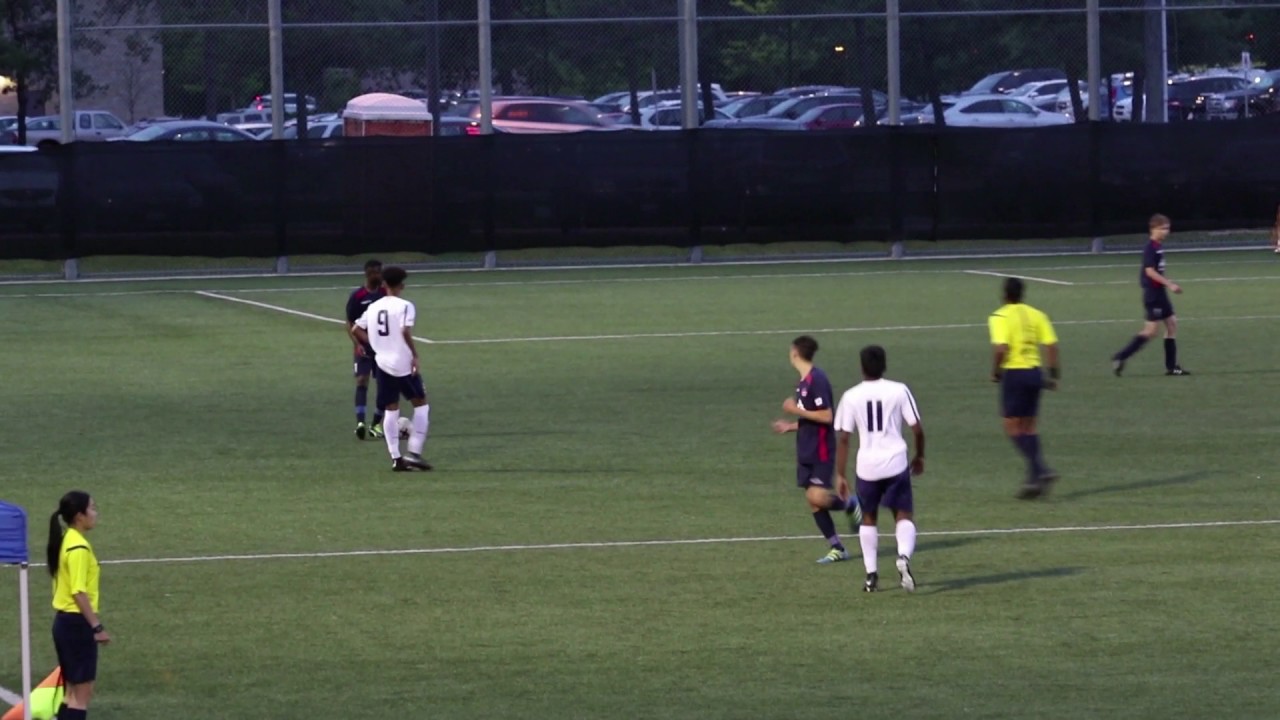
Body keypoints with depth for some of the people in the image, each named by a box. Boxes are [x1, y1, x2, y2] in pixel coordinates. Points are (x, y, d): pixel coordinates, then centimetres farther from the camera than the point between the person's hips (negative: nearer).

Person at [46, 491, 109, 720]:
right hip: (77, 623, -10)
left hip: (64, 621, 10)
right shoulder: (79, 547, -18)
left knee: (74, 692, 15)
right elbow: (79, 593, -22)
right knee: (81, 693, -6)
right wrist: (97, 627, -20)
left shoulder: (65, 541, 11)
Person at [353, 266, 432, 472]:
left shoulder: (374, 307, 7)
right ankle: (413, 452, -2)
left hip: (383, 363, 5)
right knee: (421, 404, 9)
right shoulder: (404, 306, -10)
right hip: (404, 363, -5)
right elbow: (405, 332, -23)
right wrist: (415, 355, -15)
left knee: (391, 409, 12)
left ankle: (395, 457, 7)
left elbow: (356, 330, 9)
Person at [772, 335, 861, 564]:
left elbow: (826, 416, -22)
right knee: (813, 502, 6)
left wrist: (797, 410, -18)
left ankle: (850, 502, 11)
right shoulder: (804, 381, 12)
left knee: (817, 497, -17)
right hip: (807, 452, 9)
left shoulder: (817, 380, -18)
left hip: (820, 451, -9)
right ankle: (837, 548, 11)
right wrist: (791, 426, 18)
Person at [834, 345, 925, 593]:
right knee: (904, 514, 7)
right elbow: (917, 429, -2)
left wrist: (840, 474, 5)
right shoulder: (899, 391, -3)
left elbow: (843, 438, -2)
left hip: (866, 466, 1)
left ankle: (871, 575, 15)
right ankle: (904, 556, -23)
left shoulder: (851, 396, -1)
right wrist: (920, 456, 16)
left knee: (868, 518, 19)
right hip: (895, 463, -1)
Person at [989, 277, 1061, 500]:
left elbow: (1001, 348, -21)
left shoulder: (1000, 317, -9)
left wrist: (995, 371, -6)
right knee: (1029, 426, 15)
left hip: (1014, 373, -6)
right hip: (1034, 371, 6)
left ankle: (1041, 470, -15)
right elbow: (1051, 345, 2)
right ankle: (1035, 475, 11)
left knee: (1012, 426, 1)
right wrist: (1054, 373, 10)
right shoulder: (1036, 315, 7)